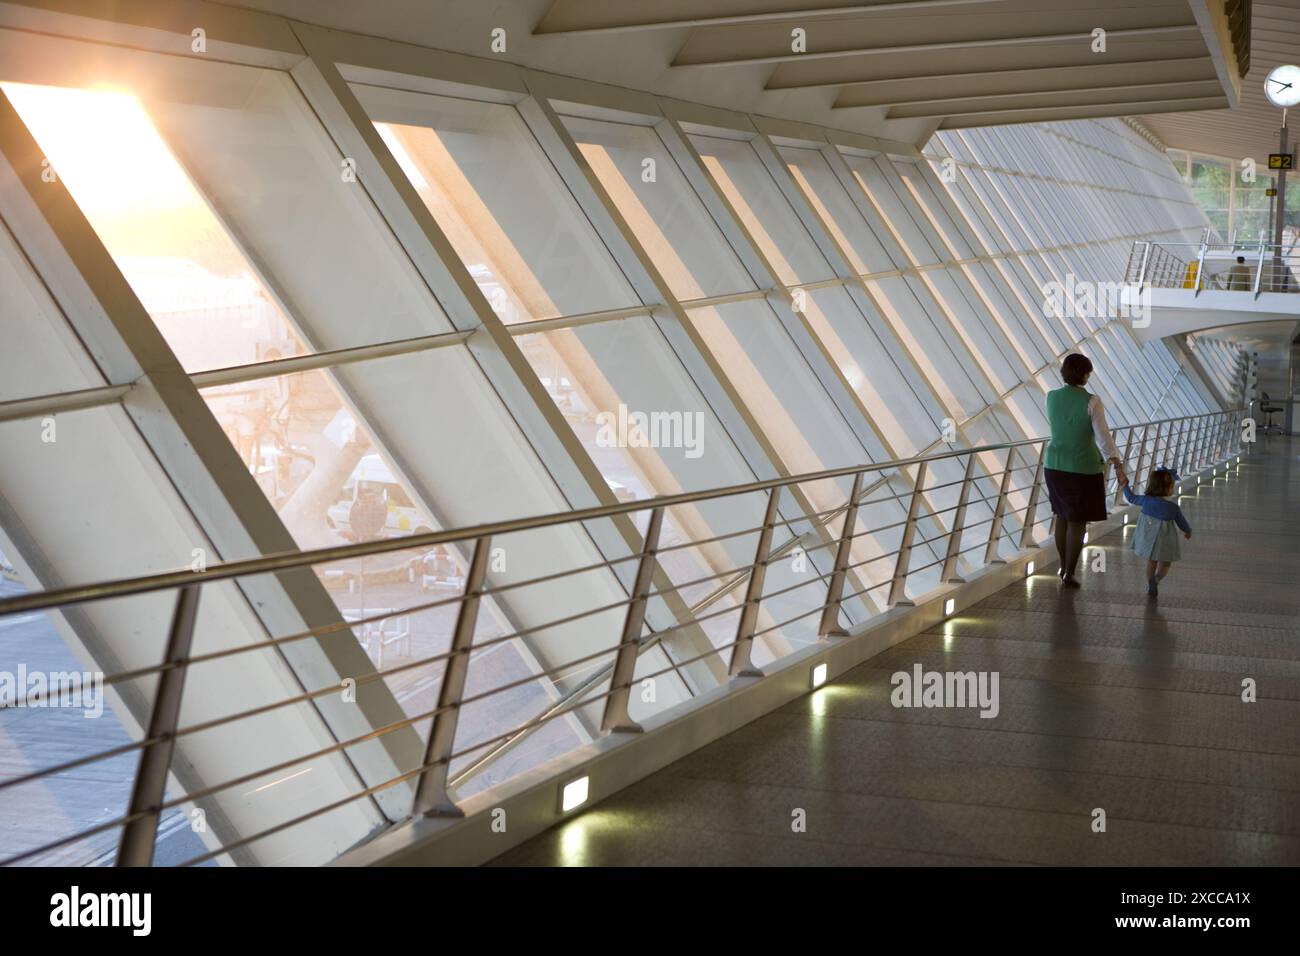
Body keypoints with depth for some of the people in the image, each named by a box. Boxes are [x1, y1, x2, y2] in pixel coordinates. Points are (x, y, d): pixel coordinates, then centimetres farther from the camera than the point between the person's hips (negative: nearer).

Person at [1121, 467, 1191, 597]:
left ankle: (1150, 586, 25)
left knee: (1151, 562, 21)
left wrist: (1125, 486, 23)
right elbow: (1182, 522, 1)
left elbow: (1131, 498, 9)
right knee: (1165, 564, 12)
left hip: (1148, 538, 4)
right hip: (1164, 541, -3)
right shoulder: (1174, 507, -13)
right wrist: (1188, 531, 22)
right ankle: (1156, 578, -17)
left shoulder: (1146, 500, -7)